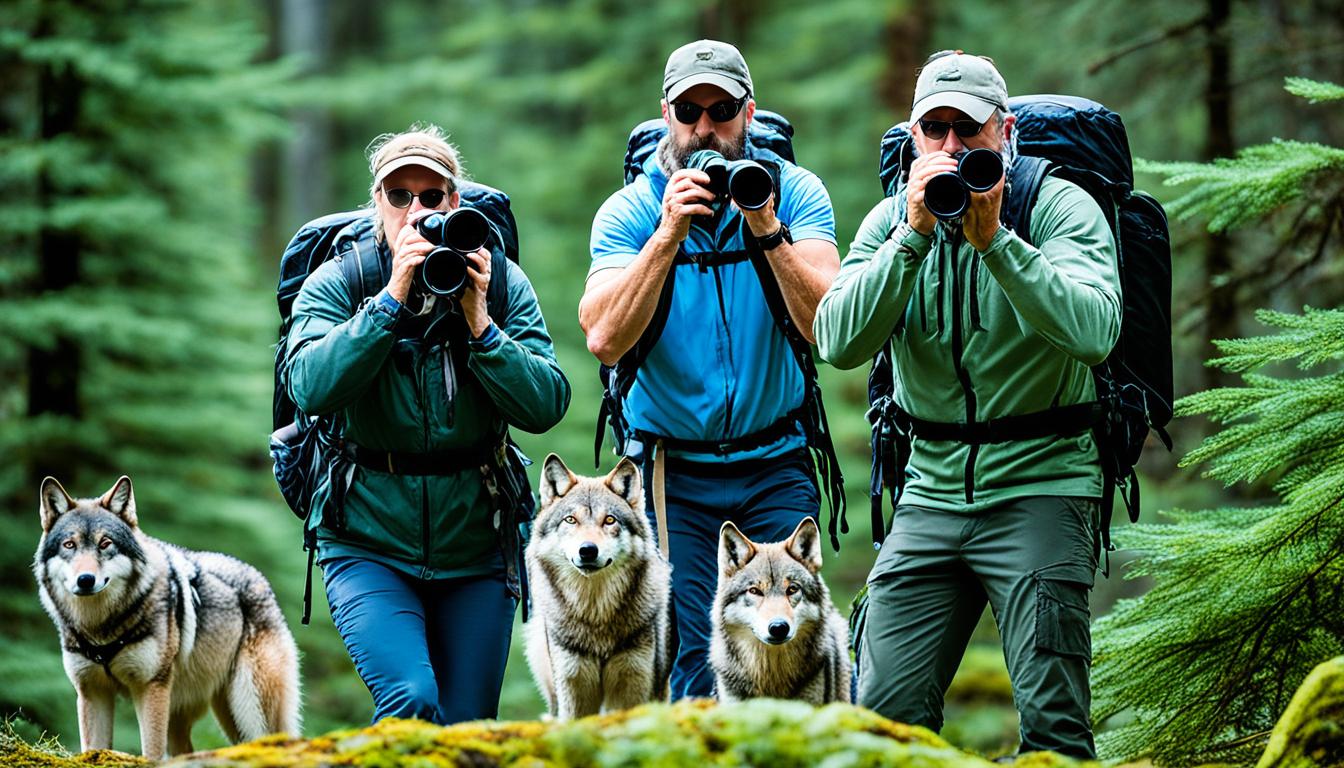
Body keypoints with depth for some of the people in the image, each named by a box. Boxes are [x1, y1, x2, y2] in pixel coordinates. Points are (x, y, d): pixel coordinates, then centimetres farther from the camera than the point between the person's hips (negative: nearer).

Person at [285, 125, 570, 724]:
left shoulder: (500, 281, 1)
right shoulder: (335, 284, -3)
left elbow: (546, 406, -8)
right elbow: (311, 388, -21)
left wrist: (478, 321, -18)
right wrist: (393, 297, -24)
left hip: (474, 546, 2)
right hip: (369, 545, -2)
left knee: (467, 726, 5)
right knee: (412, 703, -23)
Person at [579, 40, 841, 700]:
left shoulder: (794, 192, -2)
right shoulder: (629, 211, -2)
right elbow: (605, 340, -16)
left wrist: (768, 230, -24)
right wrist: (668, 236, -23)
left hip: (775, 464, 1)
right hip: (671, 470, 0)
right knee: (694, 664, -7)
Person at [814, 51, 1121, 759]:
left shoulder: (1061, 208, -5)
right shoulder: (891, 221, 5)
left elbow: (1094, 331, -23)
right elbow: (838, 343, -11)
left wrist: (994, 241, -27)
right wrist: (914, 235, -19)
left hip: (1039, 485, -4)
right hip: (930, 490, 4)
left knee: (1052, 726, -10)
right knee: (884, 711, -1)